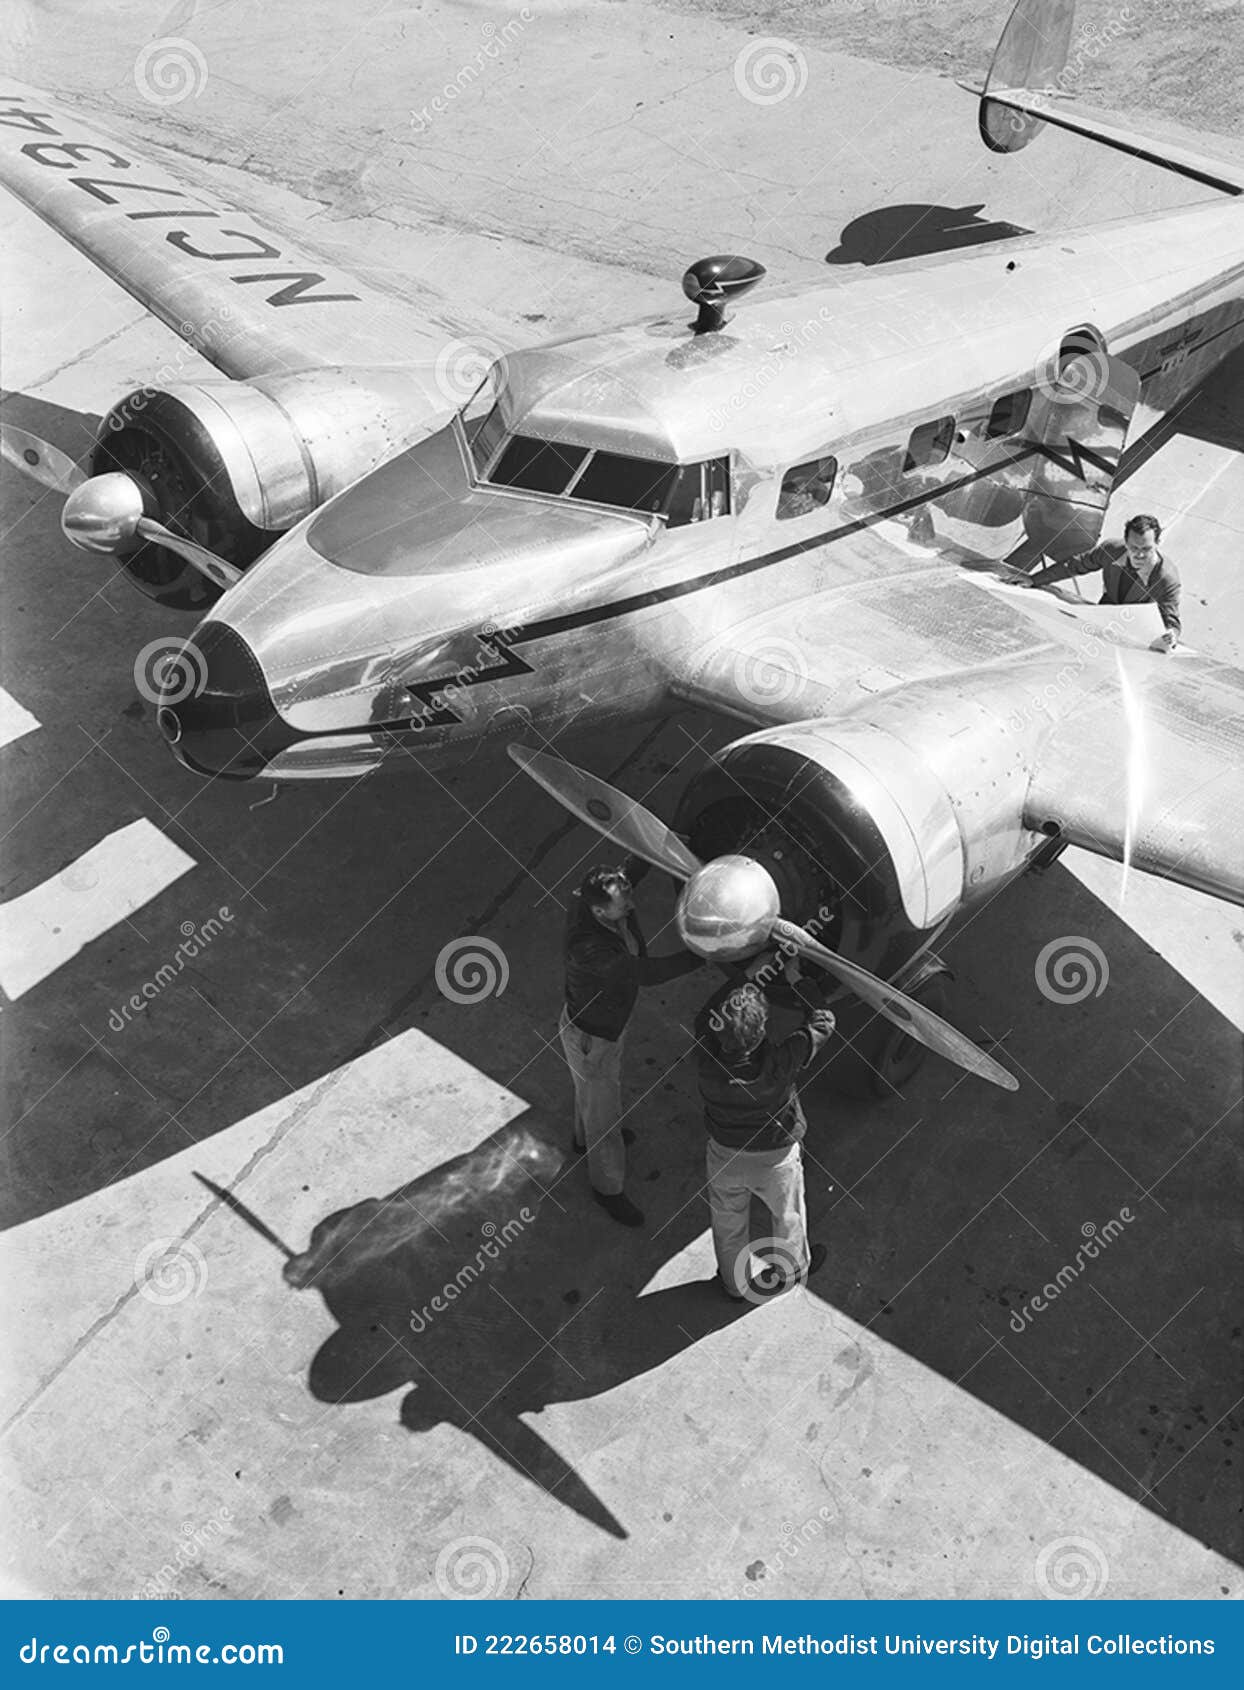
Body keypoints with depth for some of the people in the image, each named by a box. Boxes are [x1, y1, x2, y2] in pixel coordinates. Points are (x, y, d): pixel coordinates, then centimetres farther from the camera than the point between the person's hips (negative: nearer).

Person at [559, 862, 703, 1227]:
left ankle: (586, 1136, 67)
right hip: (589, 1037, -8)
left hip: (611, 1019, 8)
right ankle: (608, 1188, 43)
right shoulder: (588, 948, -46)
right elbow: (647, 973, -49)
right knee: (603, 1111, 16)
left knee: (605, 1084, 36)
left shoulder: (597, 900, -24)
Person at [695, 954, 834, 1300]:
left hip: (724, 1155, 2)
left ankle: (735, 1283, 53)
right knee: (787, 1216, 30)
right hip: (776, 1159, -1)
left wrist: (744, 977, -11)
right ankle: (792, 1268, 58)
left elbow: (704, 1016, -10)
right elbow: (822, 1023, -24)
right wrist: (796, 980, -12)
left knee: (728, 1223, 29)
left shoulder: (708, 1060, -33)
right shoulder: (778, 1066, -40)